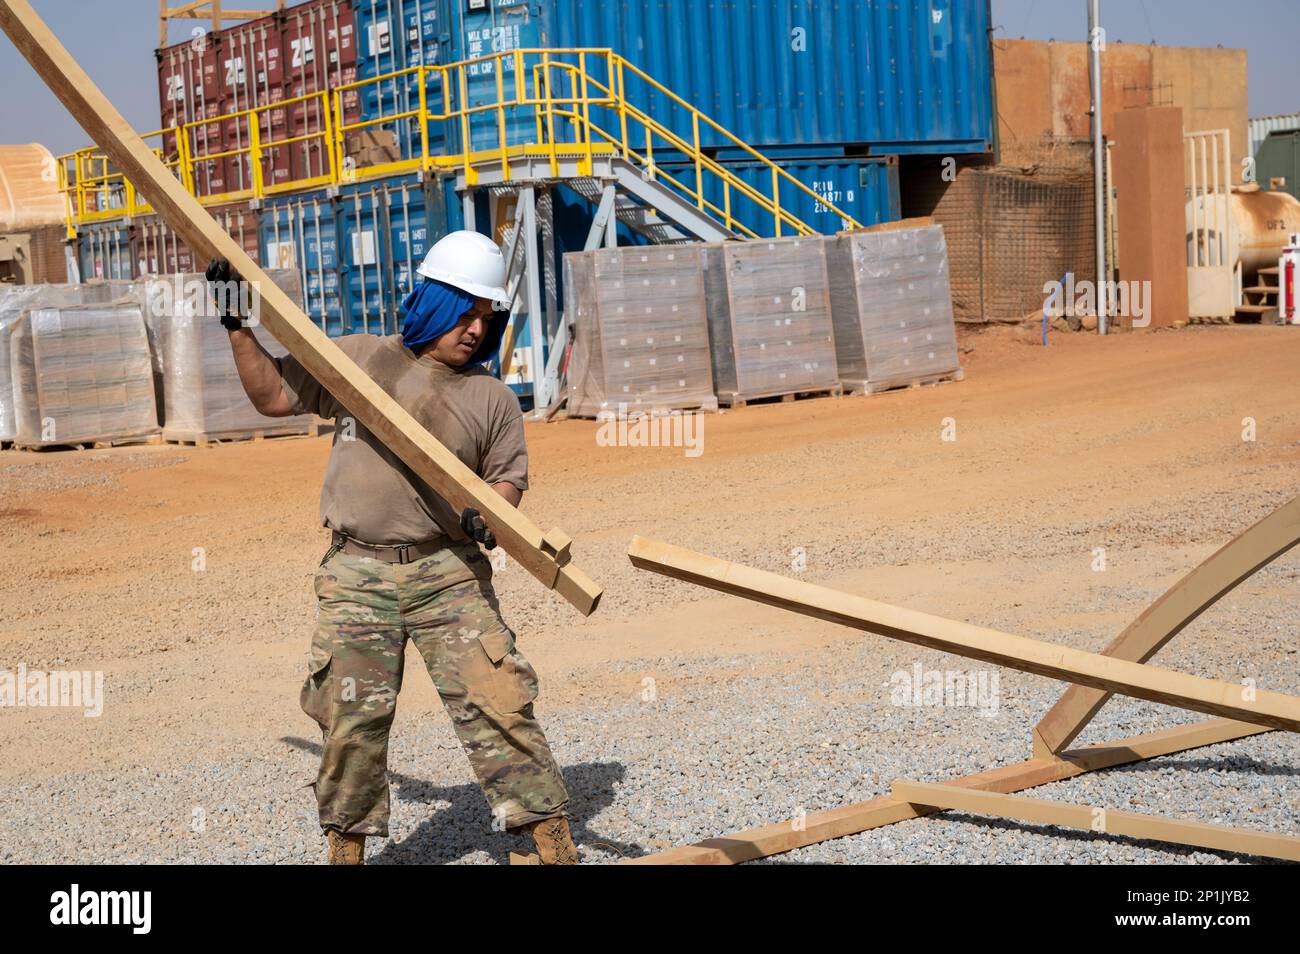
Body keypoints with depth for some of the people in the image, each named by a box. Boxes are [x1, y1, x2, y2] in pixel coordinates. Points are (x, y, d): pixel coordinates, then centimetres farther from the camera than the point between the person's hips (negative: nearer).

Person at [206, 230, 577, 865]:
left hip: (449, 574, 0)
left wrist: (489, 515, -10)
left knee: (498, 705, -7)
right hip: (355, 574, 1)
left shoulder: (491, 398, 6)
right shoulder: (355, 358, 8)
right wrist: (239, 329, 4)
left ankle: (555, 847, 1)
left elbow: (507, 477, 11)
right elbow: (273, 395, 12)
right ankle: (346, 849, 20)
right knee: (350, 718, 3)